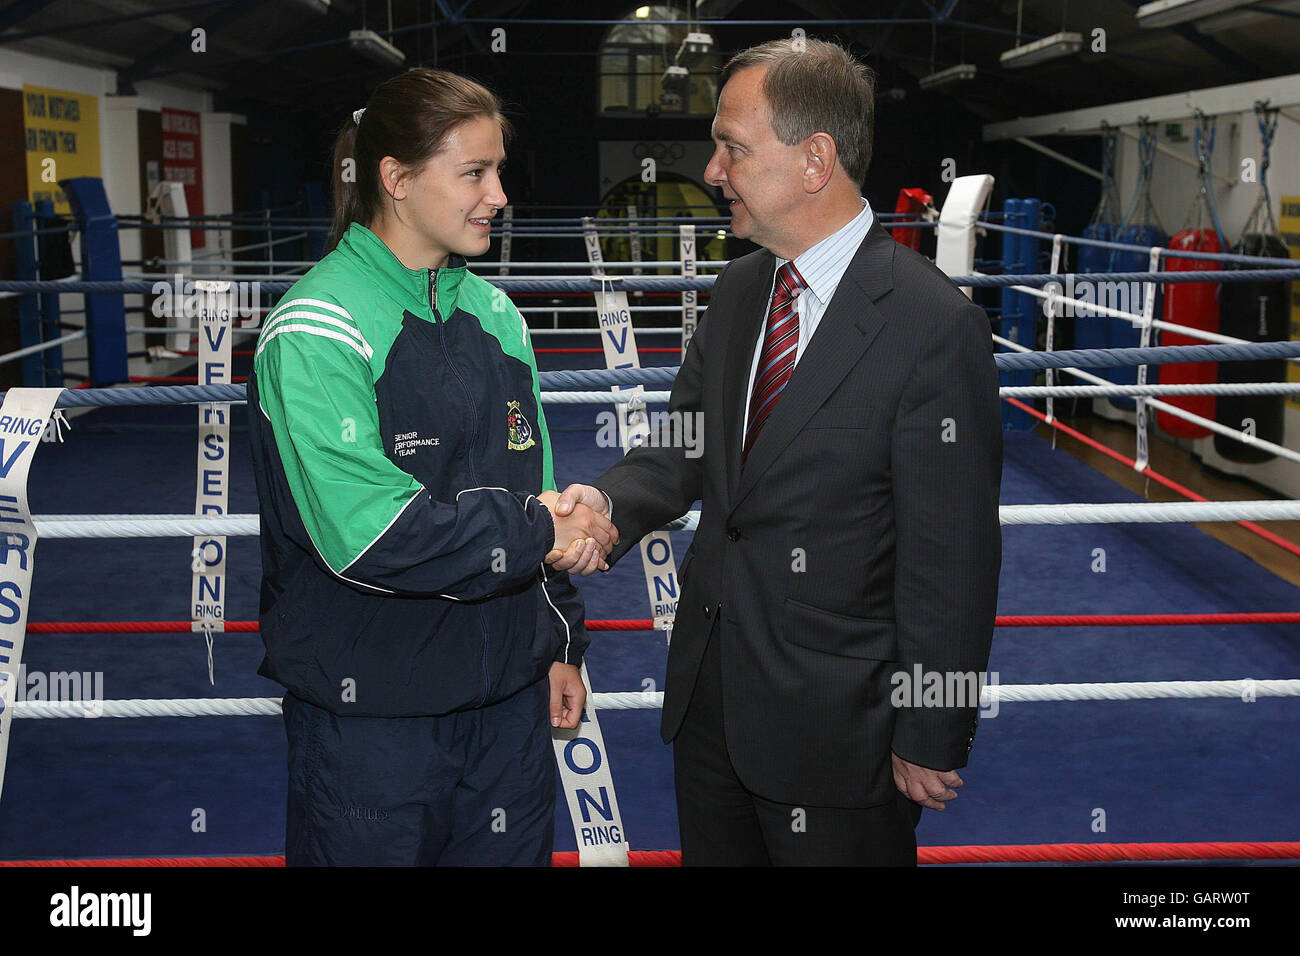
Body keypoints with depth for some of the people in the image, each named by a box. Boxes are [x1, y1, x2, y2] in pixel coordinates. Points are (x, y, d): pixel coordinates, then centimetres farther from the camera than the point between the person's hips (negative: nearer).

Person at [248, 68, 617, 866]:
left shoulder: (494, 314, 9)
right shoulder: (317, 331, -14)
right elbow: (367, 533, -23)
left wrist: (561, 642, 13)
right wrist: (535, 532, -15)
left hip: (508, 695, 6)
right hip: (371, 711, -6)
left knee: (512, 855, 17)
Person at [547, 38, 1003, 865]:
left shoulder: (936, 327, -19)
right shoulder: (738, 291, 5)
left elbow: (951, 559, -17)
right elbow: (685, 448, 9)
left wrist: (930, 739, -12)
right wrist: (609, 501, -13)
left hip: (834, 726, -7)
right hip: (710, 698, 7)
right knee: (711, 852, 22)